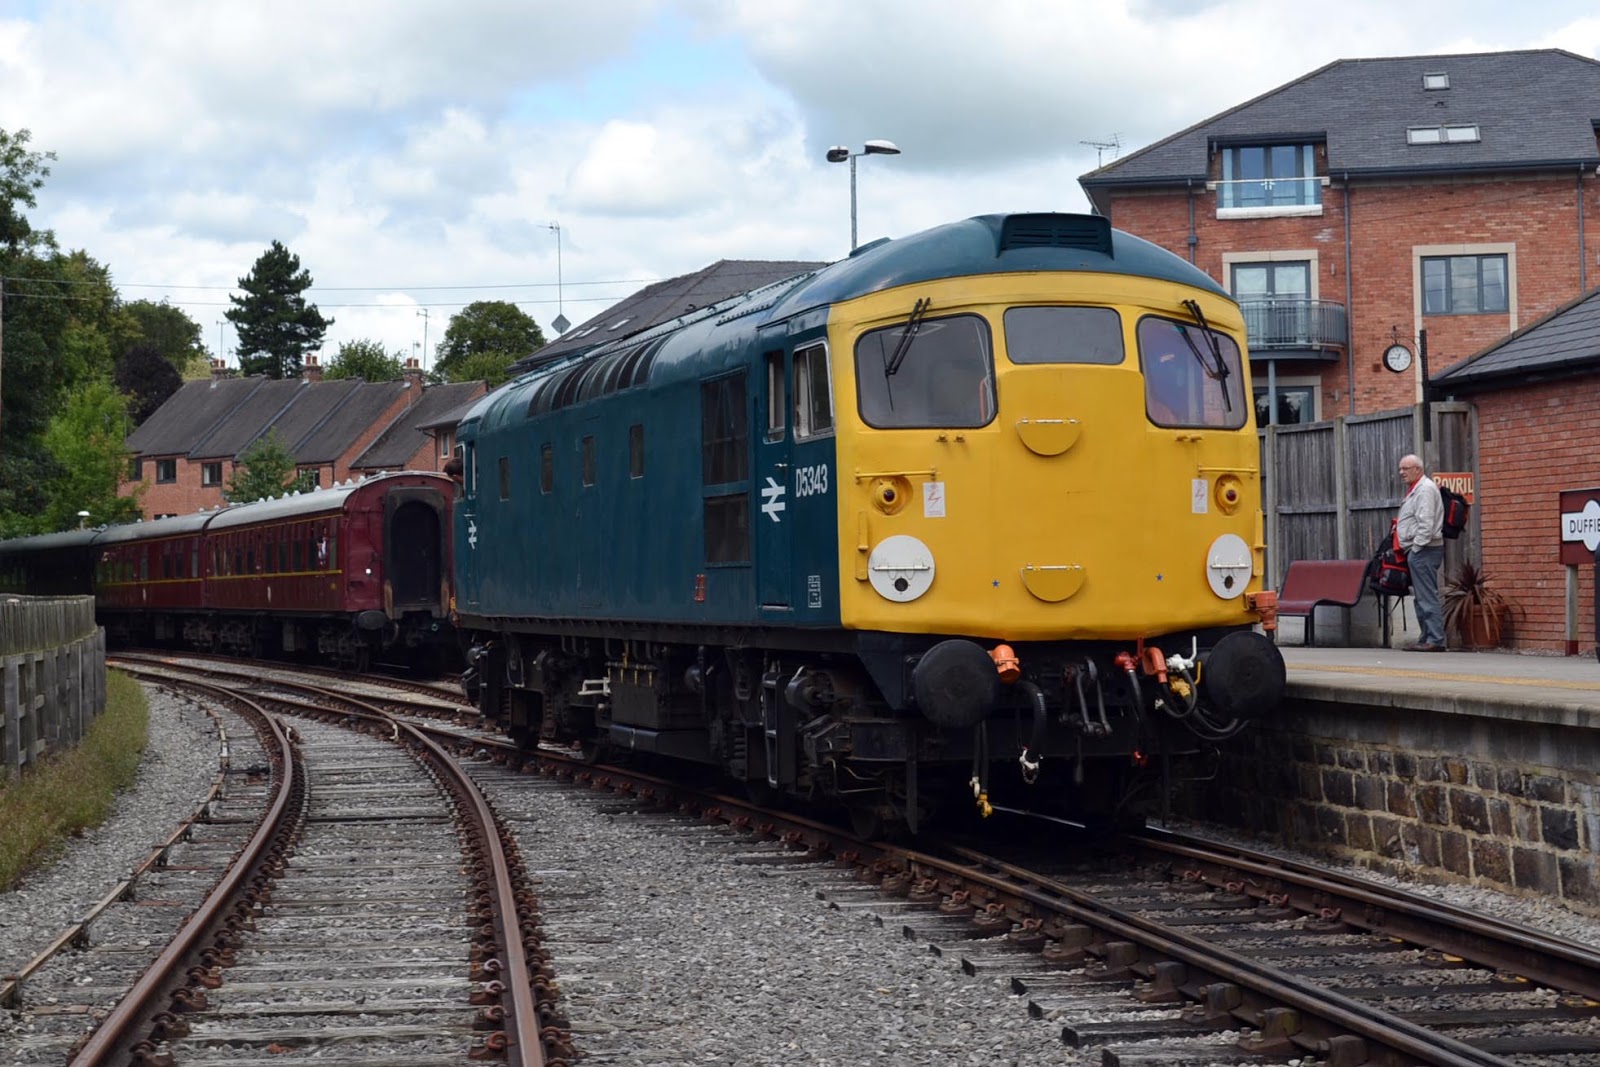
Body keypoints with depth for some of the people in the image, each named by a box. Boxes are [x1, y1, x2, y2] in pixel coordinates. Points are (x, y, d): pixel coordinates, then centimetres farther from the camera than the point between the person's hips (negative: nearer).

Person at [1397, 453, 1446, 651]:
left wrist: (1416, 547, -18)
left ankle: (1435, 640, -12)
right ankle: (1428, 638, 16)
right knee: (1421, 597, 12)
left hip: (1423, 550, -11)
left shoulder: (1425, 489, -12)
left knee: (1427, 597, -11)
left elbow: (1426, 523, -19)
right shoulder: (1415, 489, 21)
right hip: (1418, 551, 11)